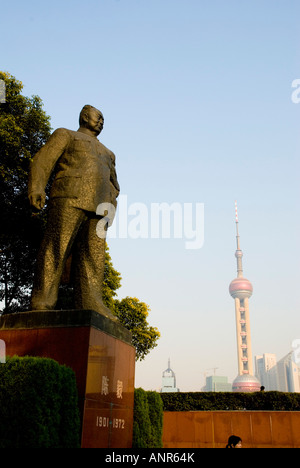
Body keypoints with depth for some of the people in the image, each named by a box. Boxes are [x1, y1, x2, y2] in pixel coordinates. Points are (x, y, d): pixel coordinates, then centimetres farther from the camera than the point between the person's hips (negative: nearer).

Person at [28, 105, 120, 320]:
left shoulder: (107, 153, 37)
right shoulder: (65, 135, 20)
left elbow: (113, 183, 32)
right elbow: (42, 161, 6)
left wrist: (111, 206, 12)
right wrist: (37, 188, -11)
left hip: (98, 206, 5)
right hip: (69, 198, -5)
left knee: (93, 256, -8)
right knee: (56, 249, -15)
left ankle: (91, 305, -14)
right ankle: (42, 303, -16)